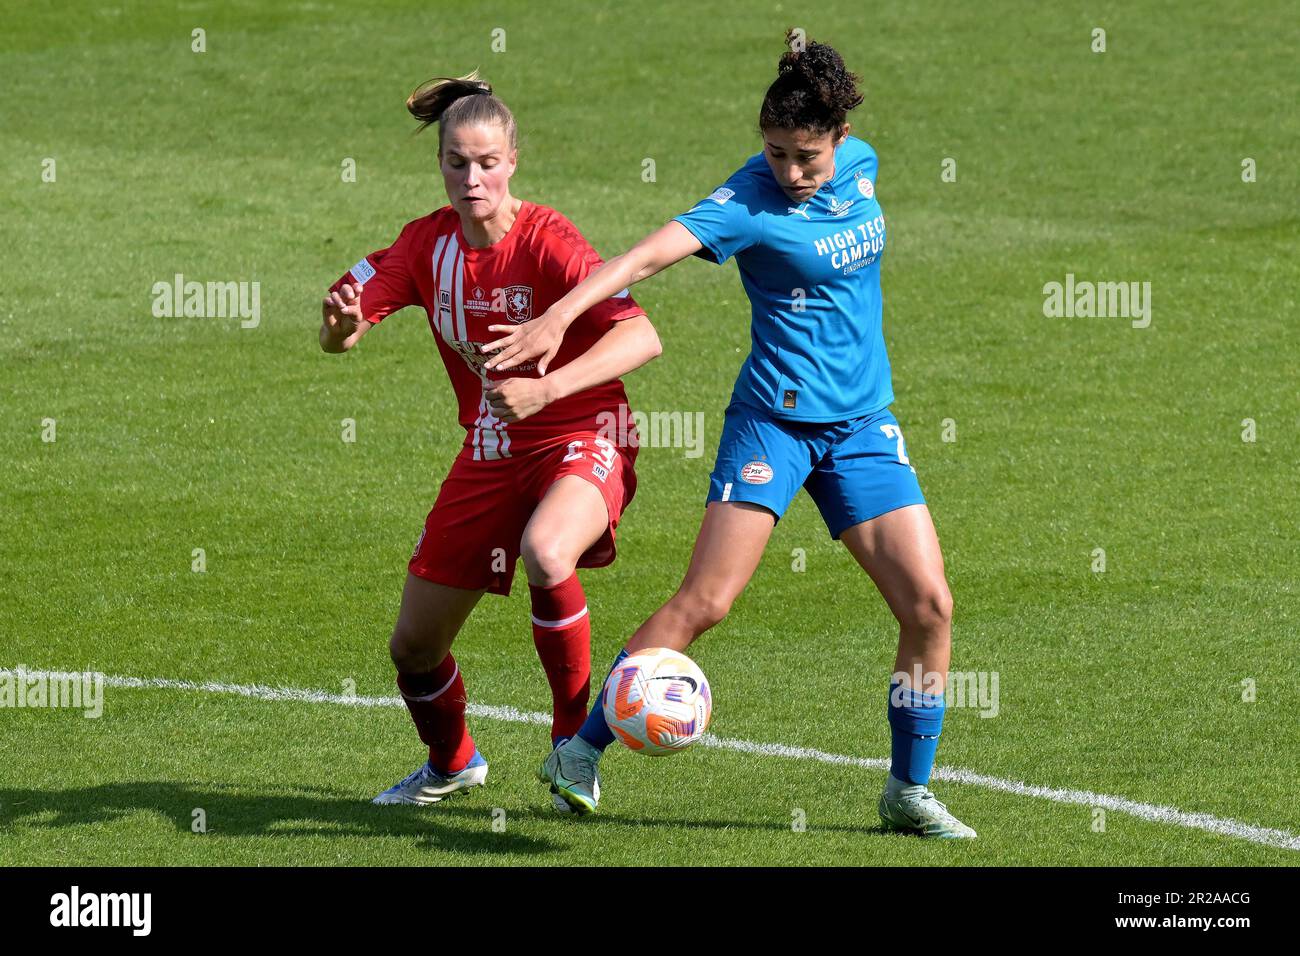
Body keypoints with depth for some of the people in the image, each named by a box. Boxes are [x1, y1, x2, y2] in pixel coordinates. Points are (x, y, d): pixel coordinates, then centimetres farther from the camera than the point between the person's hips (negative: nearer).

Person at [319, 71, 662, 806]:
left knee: (546, 553, -40)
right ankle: (452, 764, 43)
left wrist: (547, 389, -44)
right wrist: (342, 324, -31)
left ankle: (574, 744, -18)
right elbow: (341, 332, -6)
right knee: (414, 645, 9)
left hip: (581, 440, -6)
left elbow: (642, 338, -32)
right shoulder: (430, 243, -4)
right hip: (491, 453, 6)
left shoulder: (547, 241, -21)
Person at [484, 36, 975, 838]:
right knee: (704, 600, -14)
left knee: (930, 604, -4)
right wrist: (560, 315, -44)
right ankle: (581, 751, -4)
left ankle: (909, 792, 10)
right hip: (776, 417, -5)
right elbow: (655, 252, -30)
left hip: (863, 424, 5)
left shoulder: (860, 166, 2)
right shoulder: (751, 201, -16)